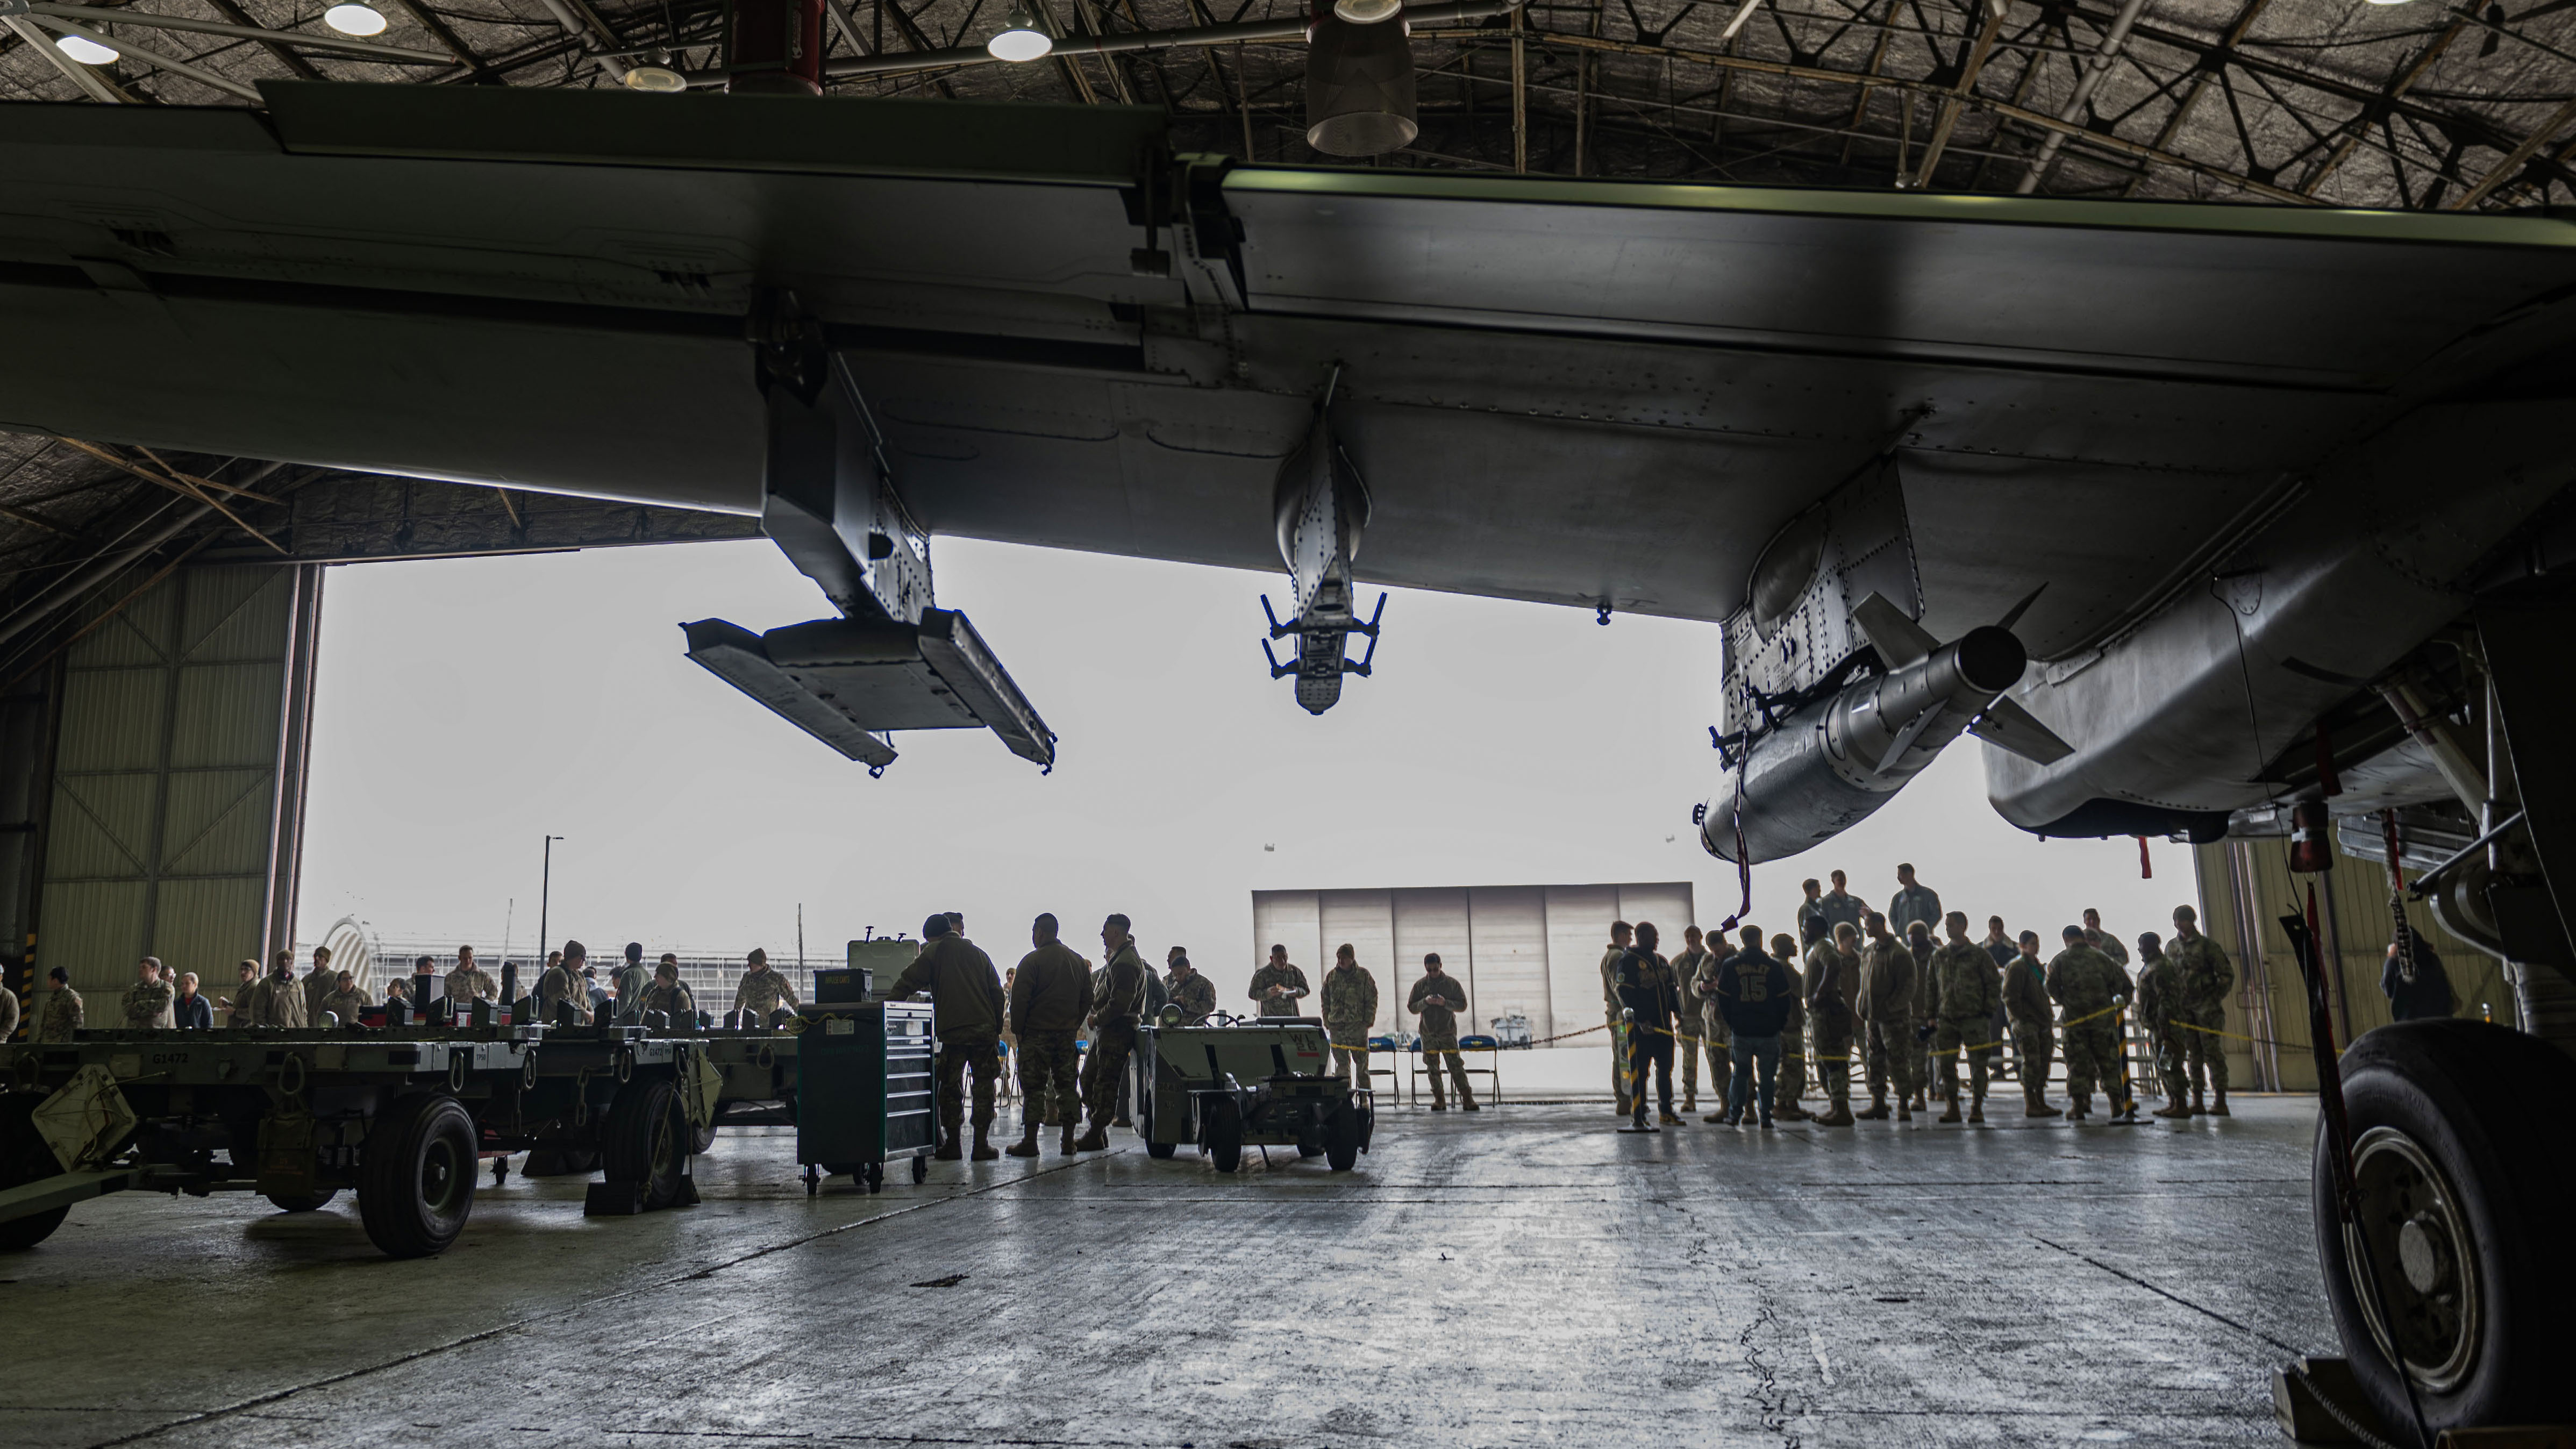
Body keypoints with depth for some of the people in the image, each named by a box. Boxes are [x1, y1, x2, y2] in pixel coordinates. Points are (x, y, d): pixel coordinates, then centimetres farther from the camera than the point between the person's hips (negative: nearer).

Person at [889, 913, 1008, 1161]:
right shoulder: (979, 954, 17)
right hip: (985, 1030, 3)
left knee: (951, 1088, 6)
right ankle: (981, 1144, 5)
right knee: (983, 1087, 7)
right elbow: (997, 994, 14)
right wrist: (996, 1030, 16)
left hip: (953, 1031, -3)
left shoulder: (934, 952, 6)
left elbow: (907, 982, -2)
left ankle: (952, 1144, 7)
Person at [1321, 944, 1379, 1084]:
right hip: (1336, 1025, 2)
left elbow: (1372, 999, 3)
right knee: (1341, 1062, 3)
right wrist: (1327, 1021, 6)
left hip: (1358, 1025, -2)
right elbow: (1325, 1001, 14)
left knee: (1362, 1062, 1)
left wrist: (1368, 1020, -4)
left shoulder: (1364, 975, 2)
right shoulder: (1331, 976, 10)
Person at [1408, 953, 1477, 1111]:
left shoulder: (1452, 983, 2)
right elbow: (1411, 1007, 5)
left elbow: (1463, 1005, 2)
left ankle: (1467, 1099, -7)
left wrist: (1445, 1003, -15)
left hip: (1448, 1031, -2)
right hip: (1428, 1033, 2)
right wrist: (1425, 1002, -13)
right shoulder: (1420, 985, 6)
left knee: (1456, 1065, -9)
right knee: (1433, 1068, 4)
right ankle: (1439, 1100, 10)